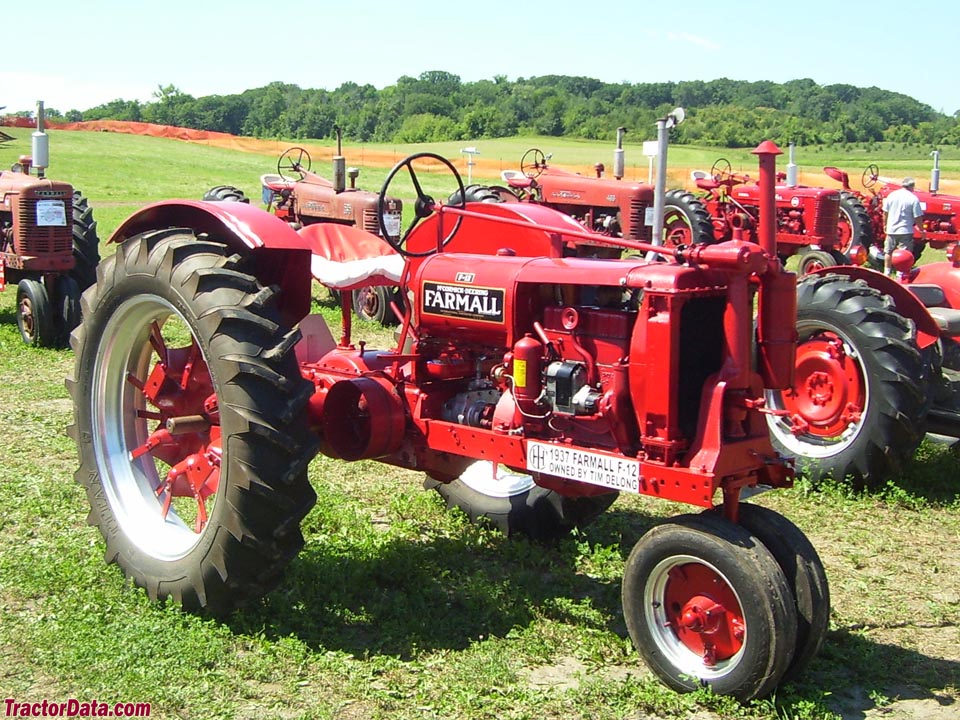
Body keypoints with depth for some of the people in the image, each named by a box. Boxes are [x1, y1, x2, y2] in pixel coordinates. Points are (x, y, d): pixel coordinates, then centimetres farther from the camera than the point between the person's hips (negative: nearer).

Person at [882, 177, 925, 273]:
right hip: (906, 231, -4)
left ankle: (886, 272, 25)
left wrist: (885, 224, 21)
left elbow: (885, 212, 8)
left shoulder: (891, 195, 1)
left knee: (888, 252, 17)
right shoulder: (913, 199, -11)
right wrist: (921, 230, -1)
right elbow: (918, 218, -11)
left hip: (891, 229, 4)